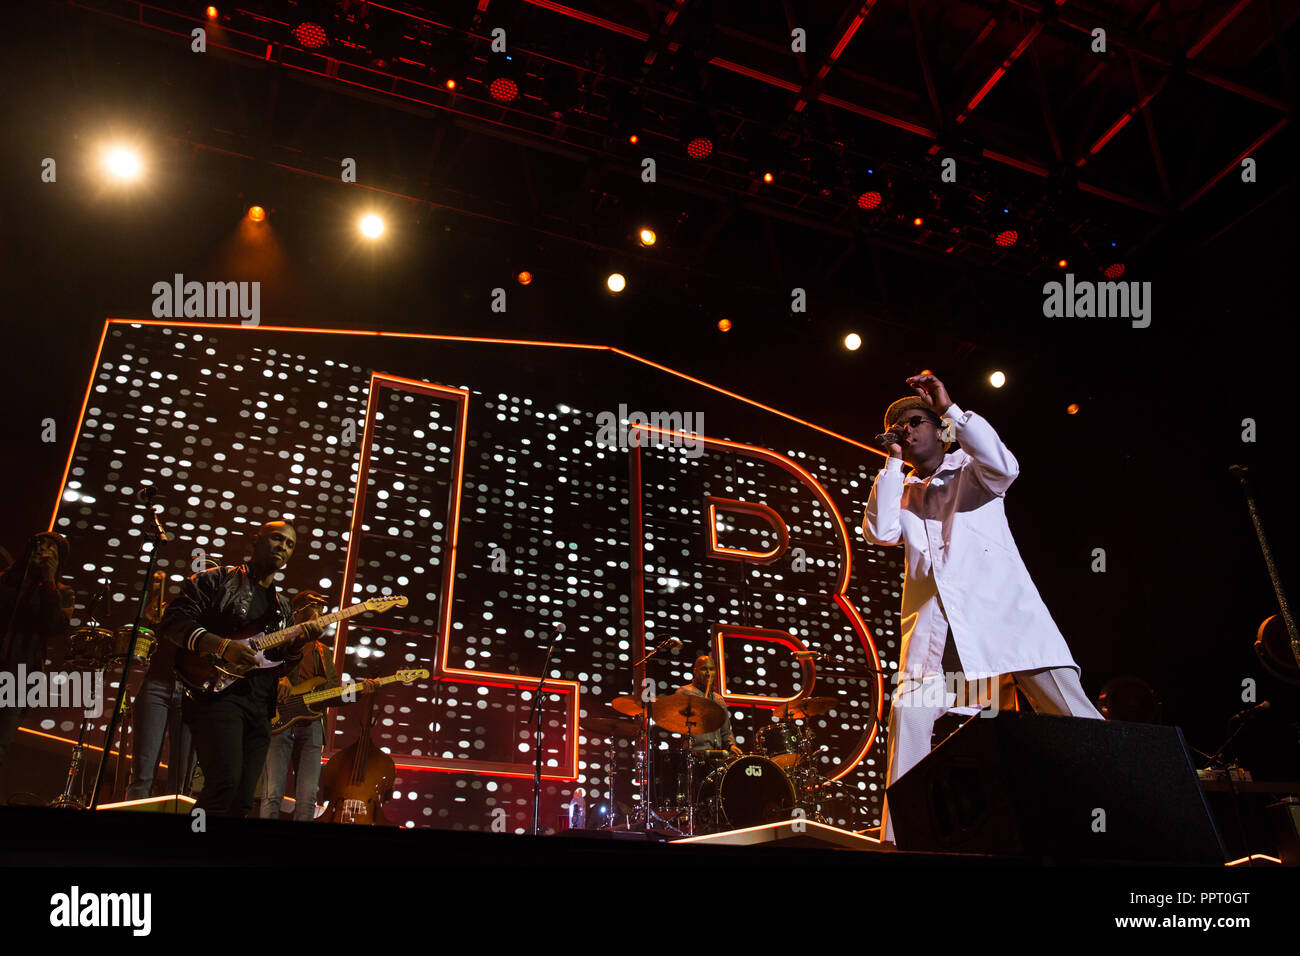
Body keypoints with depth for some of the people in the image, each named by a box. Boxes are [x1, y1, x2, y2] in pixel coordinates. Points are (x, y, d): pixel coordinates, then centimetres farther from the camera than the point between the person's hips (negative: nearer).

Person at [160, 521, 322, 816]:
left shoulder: (283, 606, 23)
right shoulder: (217, 580, 5)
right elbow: (174, 621, -6)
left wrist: (298, 642, 0)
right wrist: (223, 646, -18)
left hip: (260, 707, 6)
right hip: (217, 693, -6)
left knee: (242, 800, 3)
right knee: (225, 782, -25)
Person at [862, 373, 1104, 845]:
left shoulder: (971, 471, 15)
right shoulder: (900, 492, 22)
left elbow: (1004, 466, -10)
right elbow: (881, 531, 0)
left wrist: (950, 408, -8)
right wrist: (893, 460, 6)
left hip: (1004, 608, -2)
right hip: (935, 624, 2)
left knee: (1073, 712, -12)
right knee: (908, 712, -17)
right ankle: (900, 836, -12)